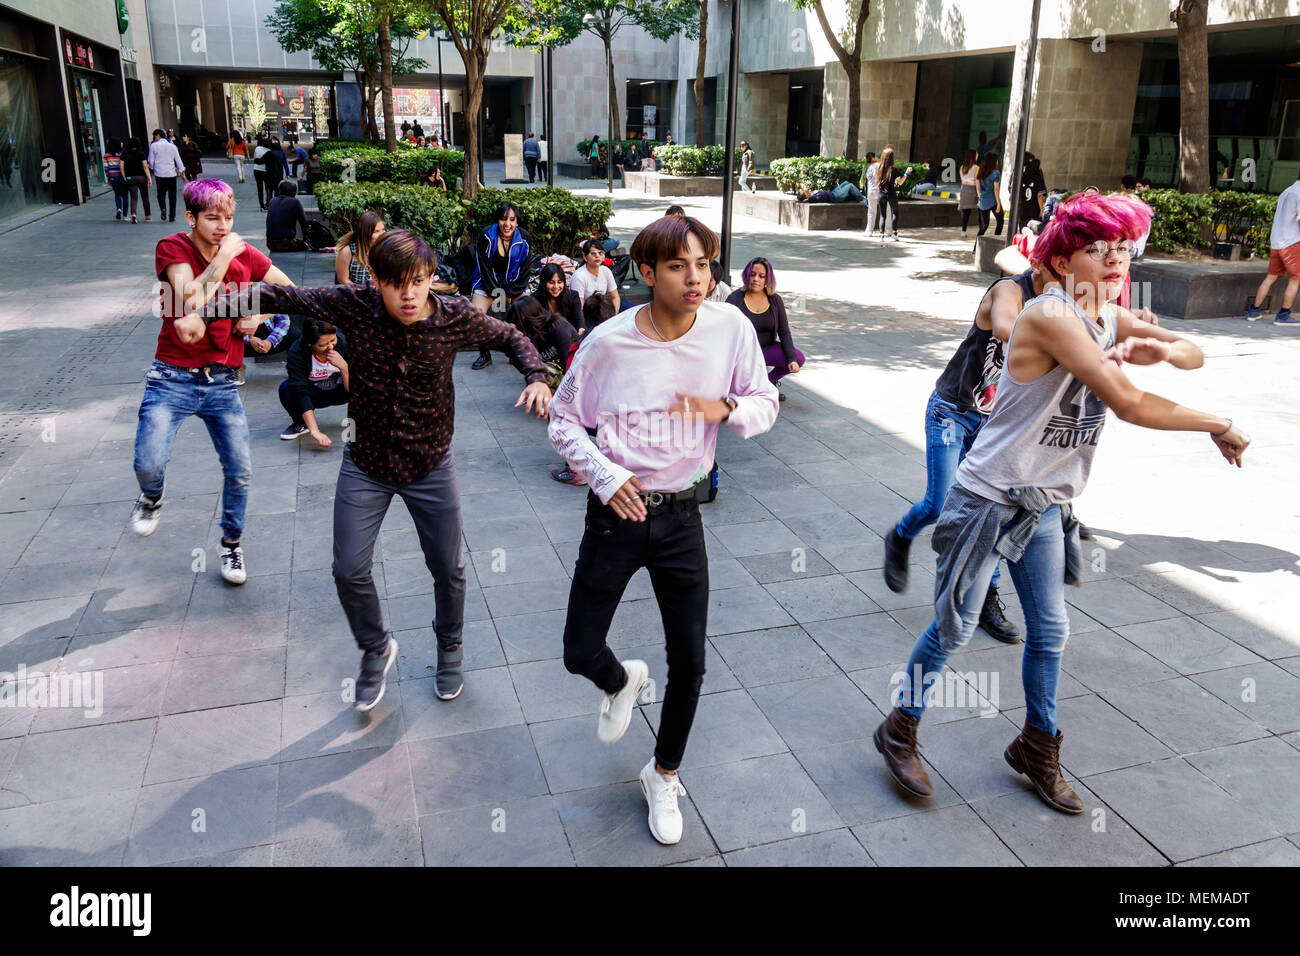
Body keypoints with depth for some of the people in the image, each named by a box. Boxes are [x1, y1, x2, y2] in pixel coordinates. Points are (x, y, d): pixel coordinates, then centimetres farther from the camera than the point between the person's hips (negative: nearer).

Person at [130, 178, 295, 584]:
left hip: (222, 382, 3)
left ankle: (231, 545, 26)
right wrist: (223, 257, -18)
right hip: (174, 379, -3)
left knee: (240, 471, 3)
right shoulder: (172, 248, -6)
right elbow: (191, 299, -22)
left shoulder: (244, 254, 3)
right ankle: (152, 497, 22)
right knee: (149, 464, -16)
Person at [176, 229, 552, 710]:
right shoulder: (354, 305, -15)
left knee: (448, 569, 11)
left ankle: (449, 651, 40)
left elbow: (510, 336, 1)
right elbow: (279, 295, -8)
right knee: (349, 571, 3)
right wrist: (207, 311, -19)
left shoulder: (455, 317, -16)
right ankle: (376, 650, 33)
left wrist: (537, 377, -17)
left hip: (431, 466, 0)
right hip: (366, 466, 1)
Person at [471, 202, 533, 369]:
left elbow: (525, 270, -4)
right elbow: (484, 268, -11)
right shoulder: (487, 237, -14)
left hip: (515, 285, 2)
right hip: (488, 284, -1)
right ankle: (484, 355, 0)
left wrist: (510, 294, -8)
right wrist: (496, 295, -14)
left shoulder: (523, 239, -9)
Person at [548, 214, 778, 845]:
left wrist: (726, 407, -20)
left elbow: (767, 406, 2)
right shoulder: (608, 342, -13)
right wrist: (605, 475, -17)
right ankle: (622, 683, 45)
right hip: (617, 511, -1)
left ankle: (663, 775, 33)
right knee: (579, 653, 4)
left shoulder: (730, 328, -9)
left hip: (681, 515, 1)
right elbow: (563, 420, -2)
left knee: (690, 663, 5)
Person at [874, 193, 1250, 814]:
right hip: (988, 498, -8)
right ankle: (899, 732, 24)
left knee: (1049, 632, 14)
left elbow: (1195, 355, 5)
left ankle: (1037, 750, 34)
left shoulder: (1111, 319, 4)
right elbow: (1130, 404, -28)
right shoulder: (1052, 316, -24)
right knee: (954, 627, 4)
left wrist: (1161, 349, -19)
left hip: (1044, 505, 8)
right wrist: (1221, 427, -16)